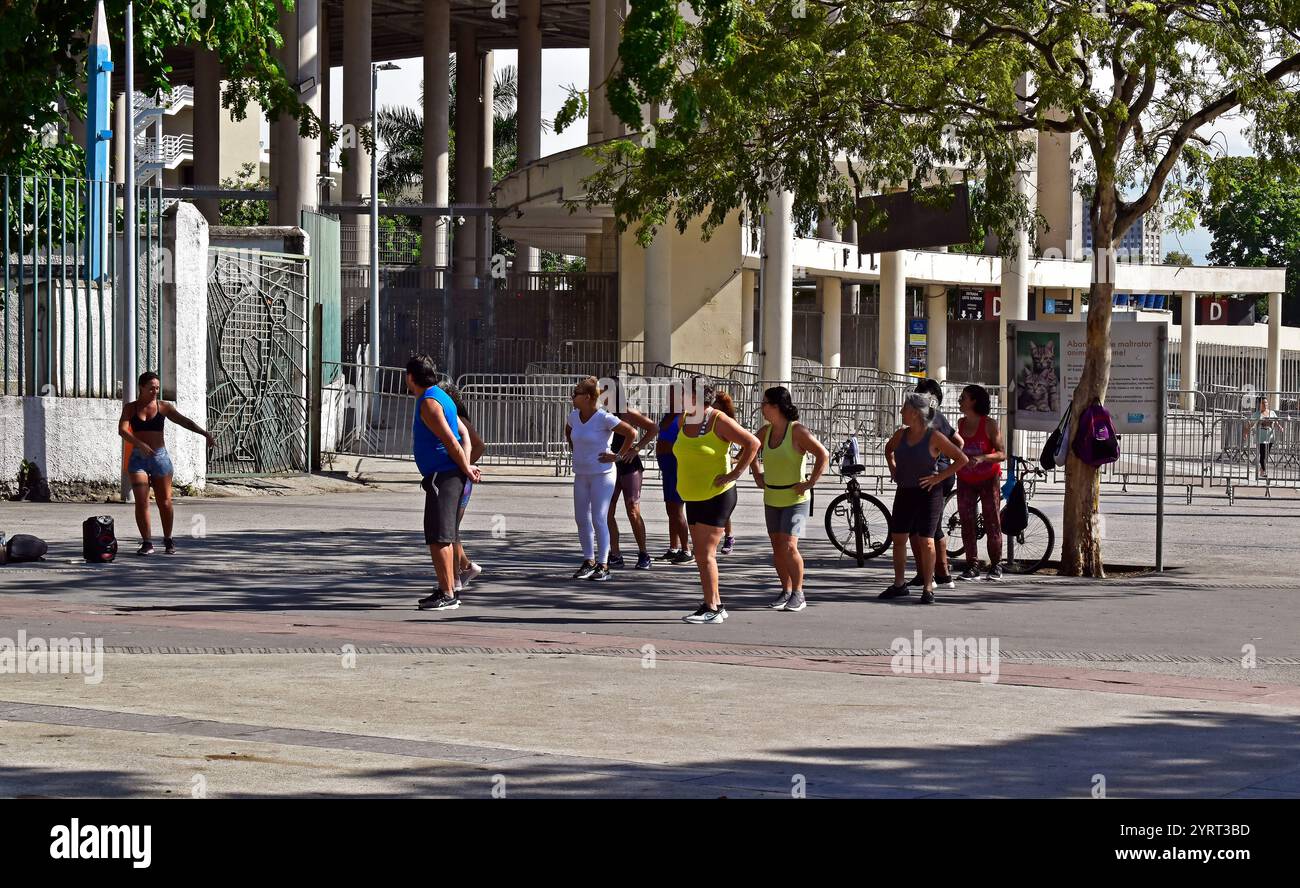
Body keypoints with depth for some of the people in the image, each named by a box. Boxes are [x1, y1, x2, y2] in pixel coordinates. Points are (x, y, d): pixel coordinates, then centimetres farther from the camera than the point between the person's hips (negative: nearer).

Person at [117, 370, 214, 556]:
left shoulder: (163, 407, 4)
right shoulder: (130, 408, 4)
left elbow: (185, 421, -4)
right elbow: (122, 430, -10)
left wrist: (205, 433, -19)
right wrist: (139, 444, -27)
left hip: (160, 457, 0)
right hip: (138, 458, 0)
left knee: (165, 502, 2)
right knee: (141, 502, -9)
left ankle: (168, 540, 19)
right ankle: (147, 542, -4)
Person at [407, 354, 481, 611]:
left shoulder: (429, 403, -15)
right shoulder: (440, 396, 18)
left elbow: (451, 441, -19)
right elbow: (463, 434, 18)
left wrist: (466, 470, -9)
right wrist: (467, 465, 8)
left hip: (443, 476, -11)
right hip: (446, 476, 11)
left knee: (438, 537, -11)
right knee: (445, 537, 16)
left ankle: (447, 595, -13)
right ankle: (449, 590, 23)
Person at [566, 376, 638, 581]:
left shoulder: (604, 418, -16)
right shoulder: (574, 416, 6)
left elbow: (631, 434, -16)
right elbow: (568, 431, 30)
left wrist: (618, 456, -12)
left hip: (602, 474, -7)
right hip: (581, 474, 7)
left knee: (599, 520, -8)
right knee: (581, 519, 7)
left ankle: (603, 565, -3)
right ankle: (588, 562, 17)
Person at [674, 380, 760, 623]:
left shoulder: (719, 421, -14)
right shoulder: (684, 420, 7)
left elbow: (753, 443, -16)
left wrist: (735, 474, -17)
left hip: (717, 496, -8)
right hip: (694, 498, 8)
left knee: (705, 554, -11)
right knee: (702, 555, 10)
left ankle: (711, 609, -8)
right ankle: (717, 606, 17)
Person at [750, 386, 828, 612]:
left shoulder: (797, 431, -14)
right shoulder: (765, 432, 5)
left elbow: (823, 455, -16)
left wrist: (810, 483, -17)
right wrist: (757, 476, 15)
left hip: (795, 499, -7)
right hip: (771, 500, 7)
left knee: (789, 546, -15)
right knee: (777, 548, 7)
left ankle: (798, 595, -5)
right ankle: (786, 591, 18)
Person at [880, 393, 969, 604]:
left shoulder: (934, 438, -12)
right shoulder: (901, 435, 6)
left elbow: (962, 459, -9)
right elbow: (889, 449, 30)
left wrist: (939, 477, -12)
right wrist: (893, 469, 15)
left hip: (928, 493, -6)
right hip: (905, 492, 6)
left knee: (926, 541, -7)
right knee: (898, 538, 6)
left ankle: (928, 588, 1)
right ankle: (899, 585, 19)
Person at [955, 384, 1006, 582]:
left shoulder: (989, 425, -15)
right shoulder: (961, 423, 2)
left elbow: (1002, 454, -17)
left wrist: (981, 458, -30)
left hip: (988, 478, -5)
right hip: (966, 480, 5)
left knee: (992, 522, -2)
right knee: (967, 523, -1)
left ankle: (996, 566, 7)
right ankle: (972, 566, 3)